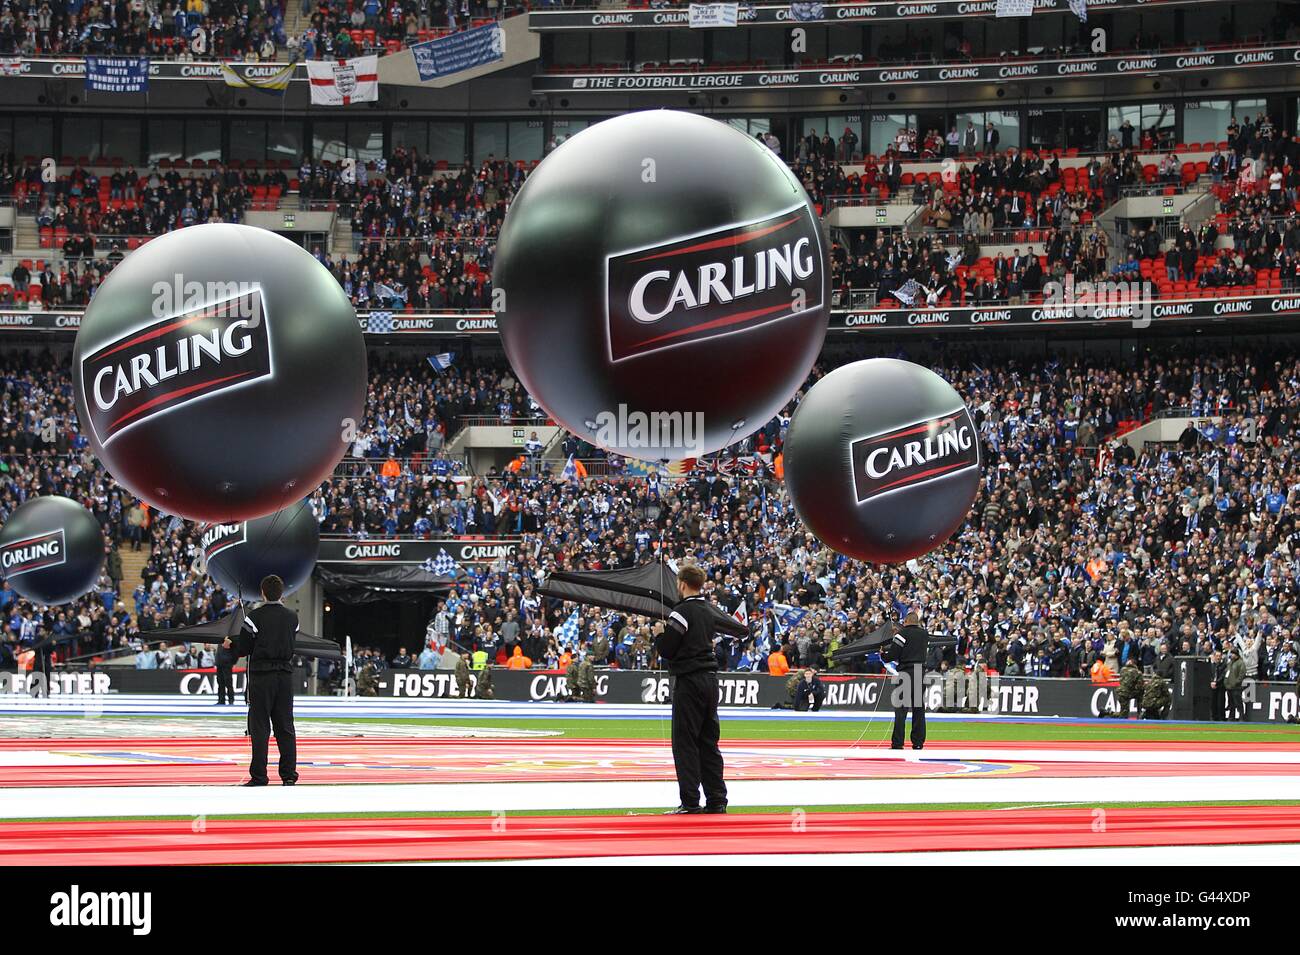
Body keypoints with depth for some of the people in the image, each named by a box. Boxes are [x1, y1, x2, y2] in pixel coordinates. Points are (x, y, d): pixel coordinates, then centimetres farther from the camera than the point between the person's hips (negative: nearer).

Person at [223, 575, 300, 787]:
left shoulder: (255, 617, -9)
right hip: (285, 674, 4)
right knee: (285, 727, 9)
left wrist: (231, 642, 16)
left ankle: (259, 776, -2)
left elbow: (243, 649, -8)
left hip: (261, 675, -4)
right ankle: (289, 775, 7)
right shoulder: (292, 617, 6)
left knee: (260, 728, -1)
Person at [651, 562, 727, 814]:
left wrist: (659, 634, 7)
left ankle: (690, 801, -7)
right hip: (710, 678, 8)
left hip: (689, 682, -8)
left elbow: (666, 651, -13)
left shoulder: (683, 612, -12)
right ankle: (716, 800, 11)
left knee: (685, 742, -5)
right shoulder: (708, 612, 13)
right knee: (709, 741, 11)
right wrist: (668, 631, 23)